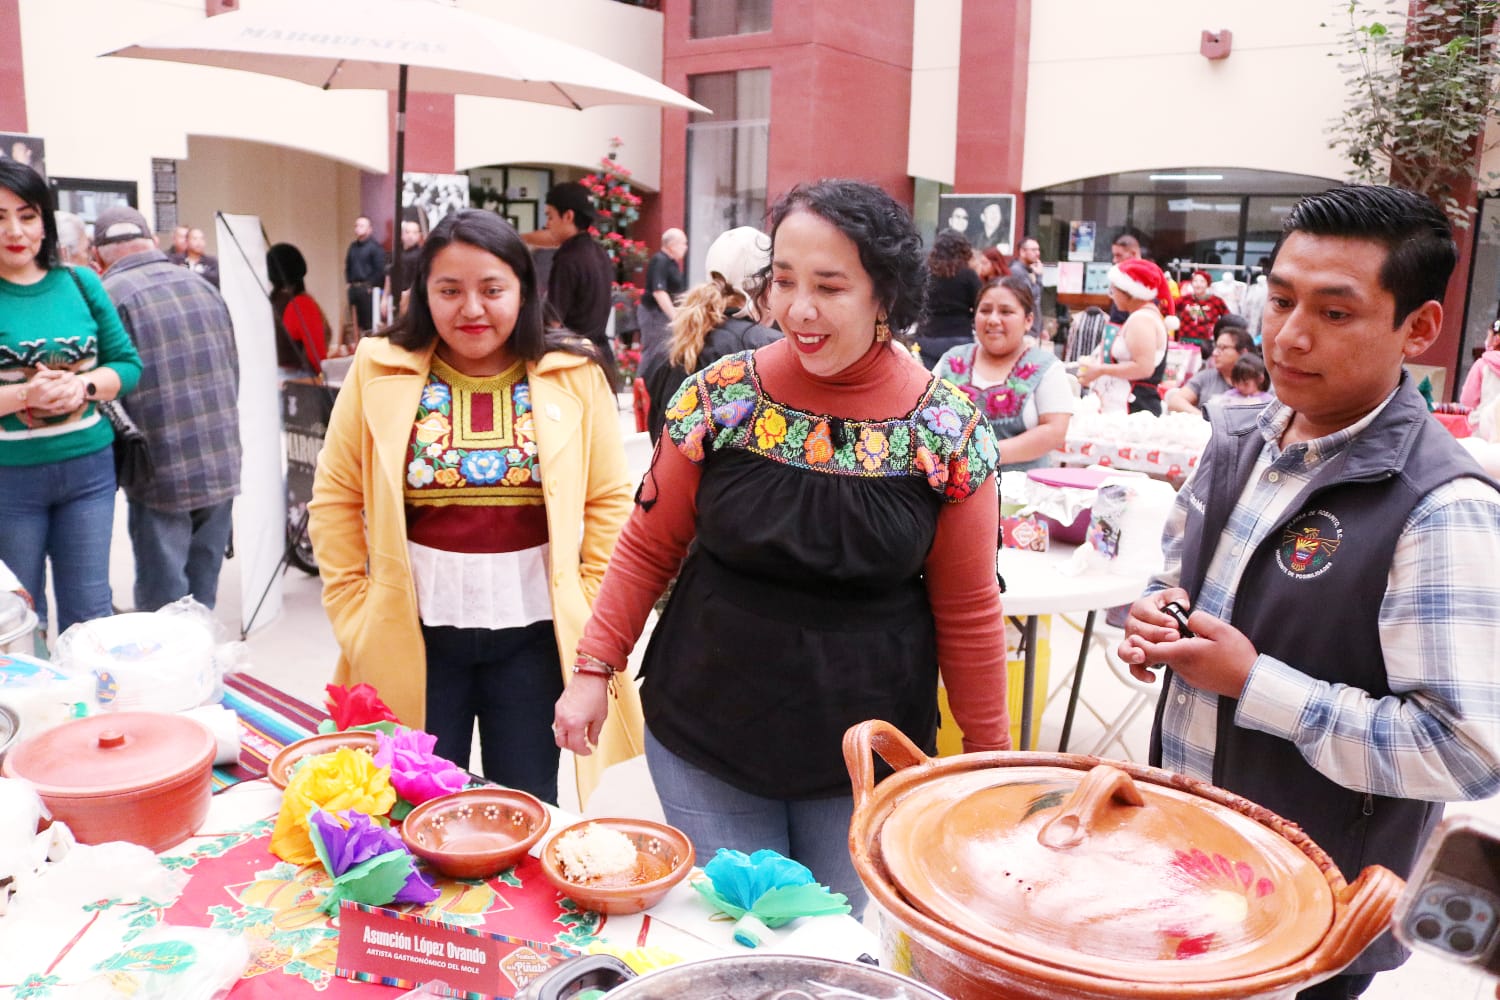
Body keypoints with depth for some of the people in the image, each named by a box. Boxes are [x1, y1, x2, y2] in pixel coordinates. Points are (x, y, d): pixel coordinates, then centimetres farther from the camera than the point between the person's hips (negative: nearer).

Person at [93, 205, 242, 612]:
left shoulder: (107, 297, -10)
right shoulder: (204, 288, 9)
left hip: (162, 476, -6)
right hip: (222, 468, 6)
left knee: (164, 609, 5)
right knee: (202, 604, 16)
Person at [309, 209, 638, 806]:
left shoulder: (573, 377, -1)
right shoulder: (379, 373, -1)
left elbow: (610, 500, 2)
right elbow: (336, 497, 4)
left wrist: (589, 608, -3)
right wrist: (354, 612, 0)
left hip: (532, 628, 0)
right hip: (415, 628, 0)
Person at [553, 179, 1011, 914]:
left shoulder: (948, 427, -8)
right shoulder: (718, 397, -7)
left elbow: (966, 611, -1)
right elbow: (648, 551, 3)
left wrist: (990, 759, 3)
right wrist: (593, 671, -1)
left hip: (868, 748, 0)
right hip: (706, 735, 1)